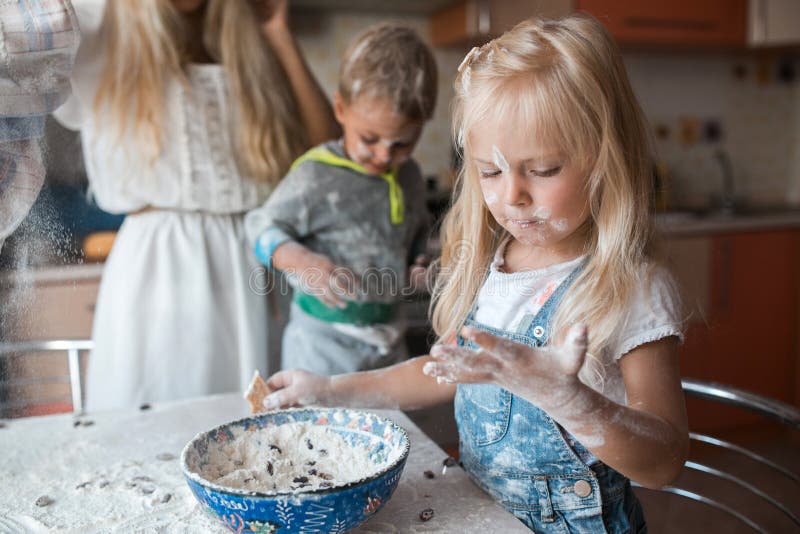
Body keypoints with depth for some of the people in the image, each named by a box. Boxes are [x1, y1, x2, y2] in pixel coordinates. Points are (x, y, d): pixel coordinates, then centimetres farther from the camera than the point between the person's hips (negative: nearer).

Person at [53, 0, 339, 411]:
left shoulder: (248, 50, 13)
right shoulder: (99, 37, 4)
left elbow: (326, 148, 3)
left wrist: (280, 38, 4)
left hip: (251, 263, 3)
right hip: (155, 263, -3)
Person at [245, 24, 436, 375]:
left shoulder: (409, 176, 4)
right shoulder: (316, 175, -17)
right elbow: (264, 226, -11)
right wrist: (301, 261, -28)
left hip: (388, 334, 6)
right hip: (325, 336, -6)